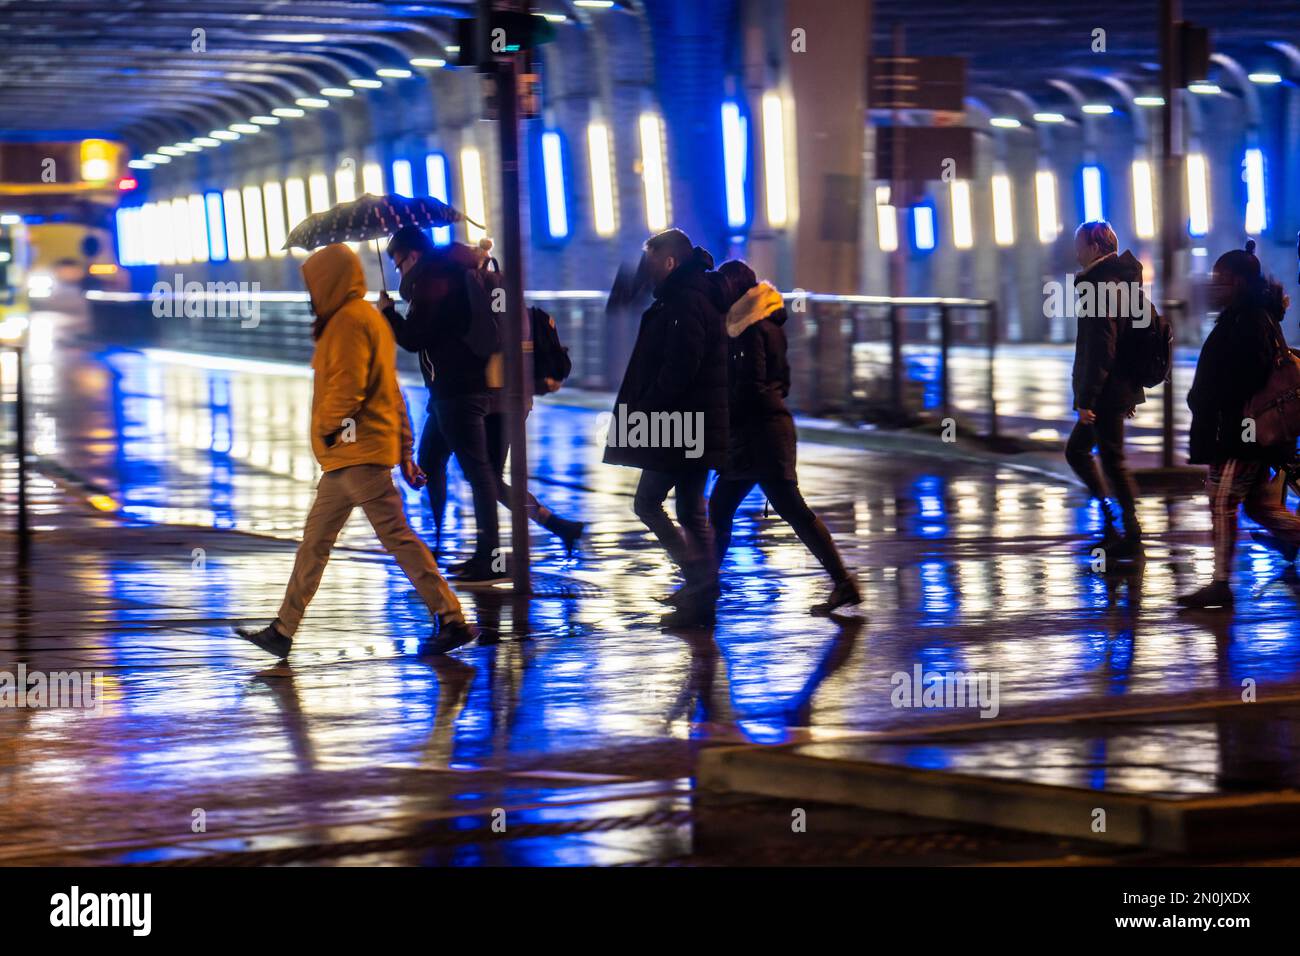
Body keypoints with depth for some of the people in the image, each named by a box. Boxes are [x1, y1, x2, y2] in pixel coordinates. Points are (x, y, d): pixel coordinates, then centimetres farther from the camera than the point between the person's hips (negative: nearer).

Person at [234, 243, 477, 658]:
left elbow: (346, 387, -21)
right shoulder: (369, 319, 20)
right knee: (315, 539, 13)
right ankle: (283, 631, 18)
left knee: (397, 537, -10)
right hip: (350, 456, 11)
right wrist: (404, 449, 21)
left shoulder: (350, 320, -12)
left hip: (358, 452, -11)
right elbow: (392, 393, 21)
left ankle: (453, 621, -11)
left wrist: (326, 429, -7)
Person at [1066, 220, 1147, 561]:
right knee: (1076, 450, 18)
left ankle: (1130, 537, 2)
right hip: (1123, 387, 10)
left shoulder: (1102, 287, -19)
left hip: (1107, 392, -10)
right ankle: (1113, 525, 18)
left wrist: (1086, 398, -21)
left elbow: (1100, 350, -23)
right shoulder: (1124, 282, 13)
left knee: (1113, 461, -3)